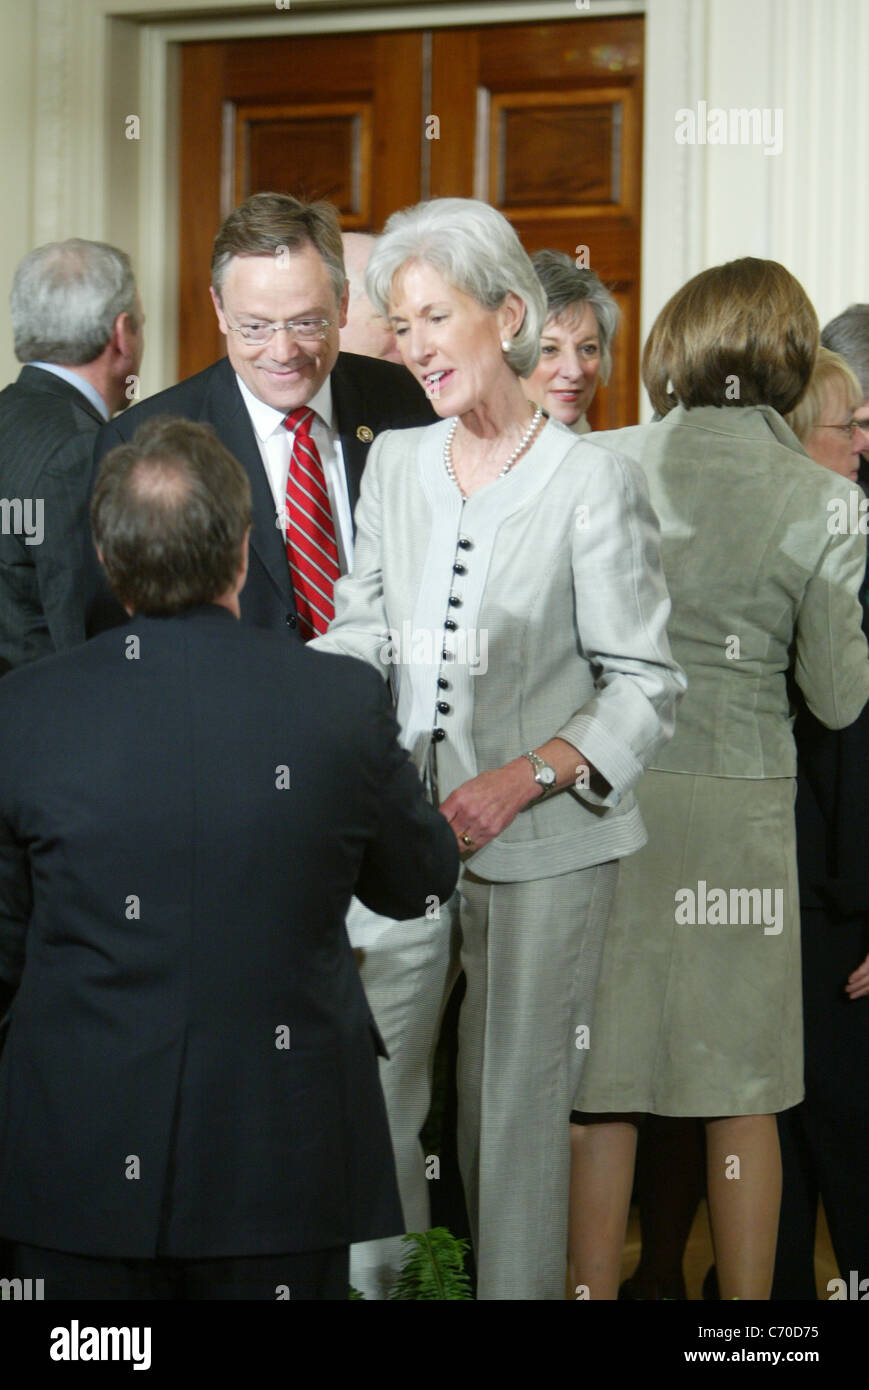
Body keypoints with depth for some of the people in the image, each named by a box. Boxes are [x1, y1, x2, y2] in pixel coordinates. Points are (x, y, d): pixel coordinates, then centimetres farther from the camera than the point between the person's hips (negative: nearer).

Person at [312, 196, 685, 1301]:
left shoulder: (591, 481, -7)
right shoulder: (394, 462, 9)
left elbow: (645, 682, -7)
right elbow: (361, 631, 11)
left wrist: (521, 780, -20)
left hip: (539, 838, -4)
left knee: (517, 1102, 4)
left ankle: (520, 1287, 17)